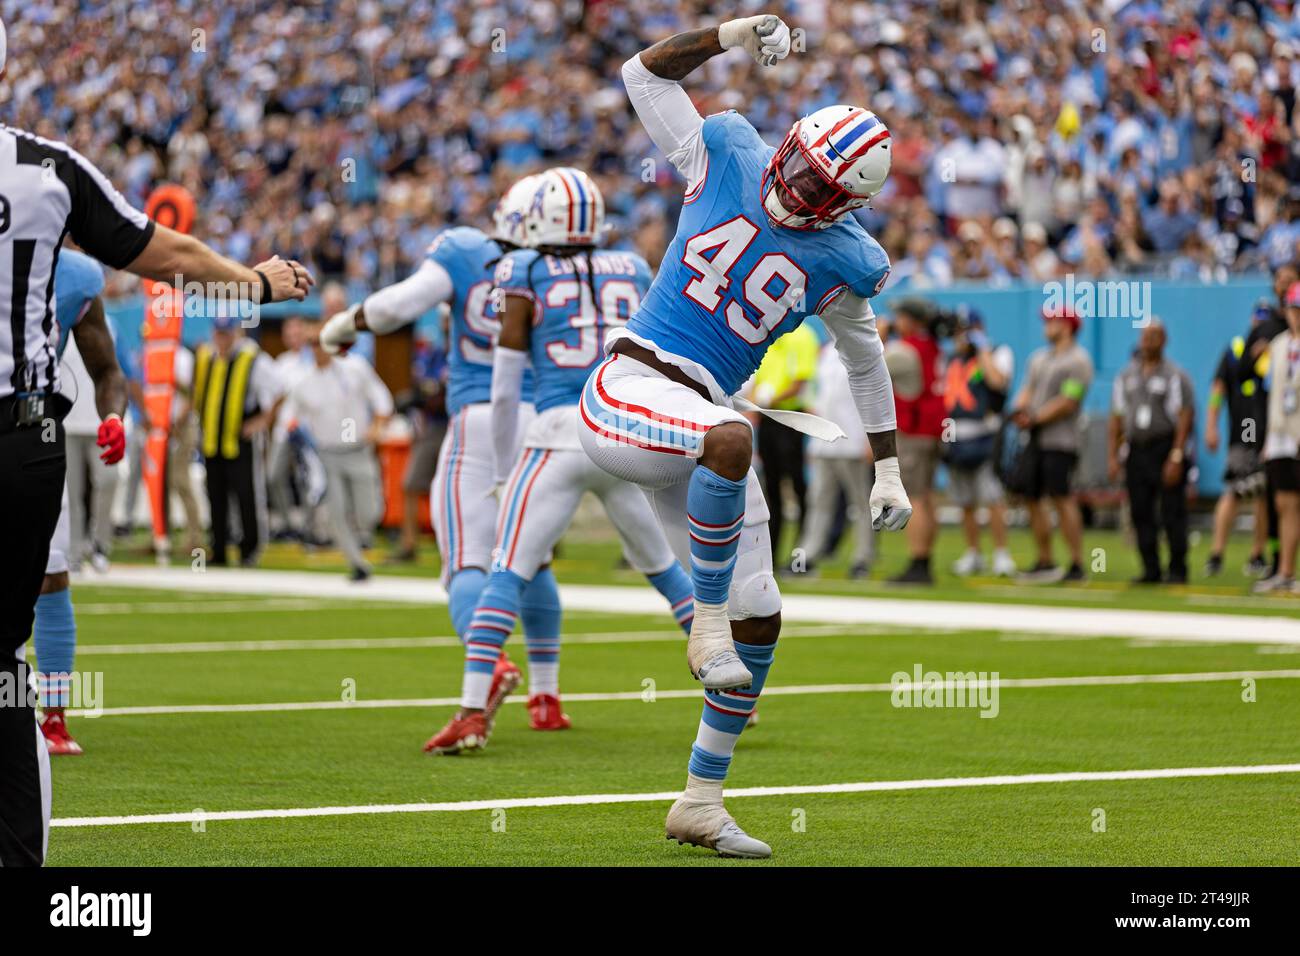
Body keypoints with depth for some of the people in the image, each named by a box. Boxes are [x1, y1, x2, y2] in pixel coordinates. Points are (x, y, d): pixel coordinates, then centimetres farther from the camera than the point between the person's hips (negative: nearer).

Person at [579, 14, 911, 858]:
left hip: (699, 416, 5)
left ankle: (701, 805, 17)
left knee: (760, 618, 3)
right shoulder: (727, 154, -3)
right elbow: (644, 72, 7)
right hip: (630, 389, -4)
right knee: (730, 436, -40)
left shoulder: (841, 261, 1)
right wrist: (728, 37, -7)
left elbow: (867, 365, 16)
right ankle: (708, 624, -23)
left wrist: (889, 471, 14)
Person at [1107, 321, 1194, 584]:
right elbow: (1116, 419, 15)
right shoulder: (1126, 376, 14)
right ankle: (1150, 570, 9)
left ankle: (1177, 569, -2)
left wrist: (1176, 457, -14)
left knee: (1172, 512, -7)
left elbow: (1184, 418, -6)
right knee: (1140, 513, 3)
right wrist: (1112, 456, 7)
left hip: (1165, 447, -5)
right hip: (1136, 451, 5)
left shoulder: (1174, 375, -1)